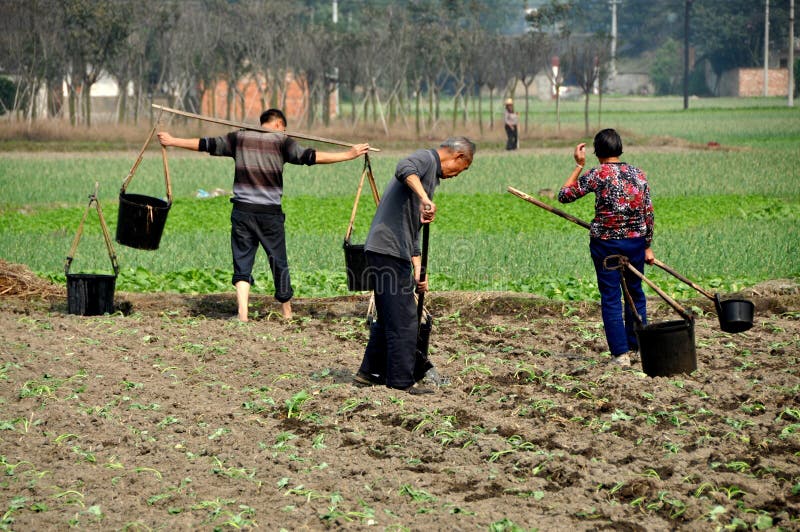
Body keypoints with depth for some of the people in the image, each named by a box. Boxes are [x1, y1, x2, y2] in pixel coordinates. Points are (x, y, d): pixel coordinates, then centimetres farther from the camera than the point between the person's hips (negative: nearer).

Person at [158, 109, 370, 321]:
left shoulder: (239, 137, 9)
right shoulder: (281, 141, -1)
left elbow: (204, 144, 14)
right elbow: (309, 157, -11)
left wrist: (172, 141, 27)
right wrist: (349, 154, -9)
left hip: (242, 210, 2)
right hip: (270, 213, -2)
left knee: (242, 260, 4)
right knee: (279, 262, 11)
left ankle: (242, 312, -12)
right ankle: (286, 311, 23)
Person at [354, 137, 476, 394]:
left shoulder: (432, 174, 26)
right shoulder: (425, 158, -3)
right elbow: (404, 170, -30)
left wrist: (418, 269, 18)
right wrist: (425, 199, -43)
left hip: (383, 251, 10)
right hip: (389, 250, -10)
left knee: (389, 319, 19)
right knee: (404, 321, -6)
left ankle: (370, 373, 27)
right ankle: (401, 382, -3)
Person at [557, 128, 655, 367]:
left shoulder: (598, 174, -10)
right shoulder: (639, 175, 2)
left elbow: (564, 195, -3)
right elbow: (649, 214, 5)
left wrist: (578, 166, 4)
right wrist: (647, 246, 14)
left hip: (605, 243, -4)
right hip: (636, 242, 4)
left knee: (611, 298, 2)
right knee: (635, 293, 19)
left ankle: (620, 353, 0)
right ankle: (637, 346, 27)